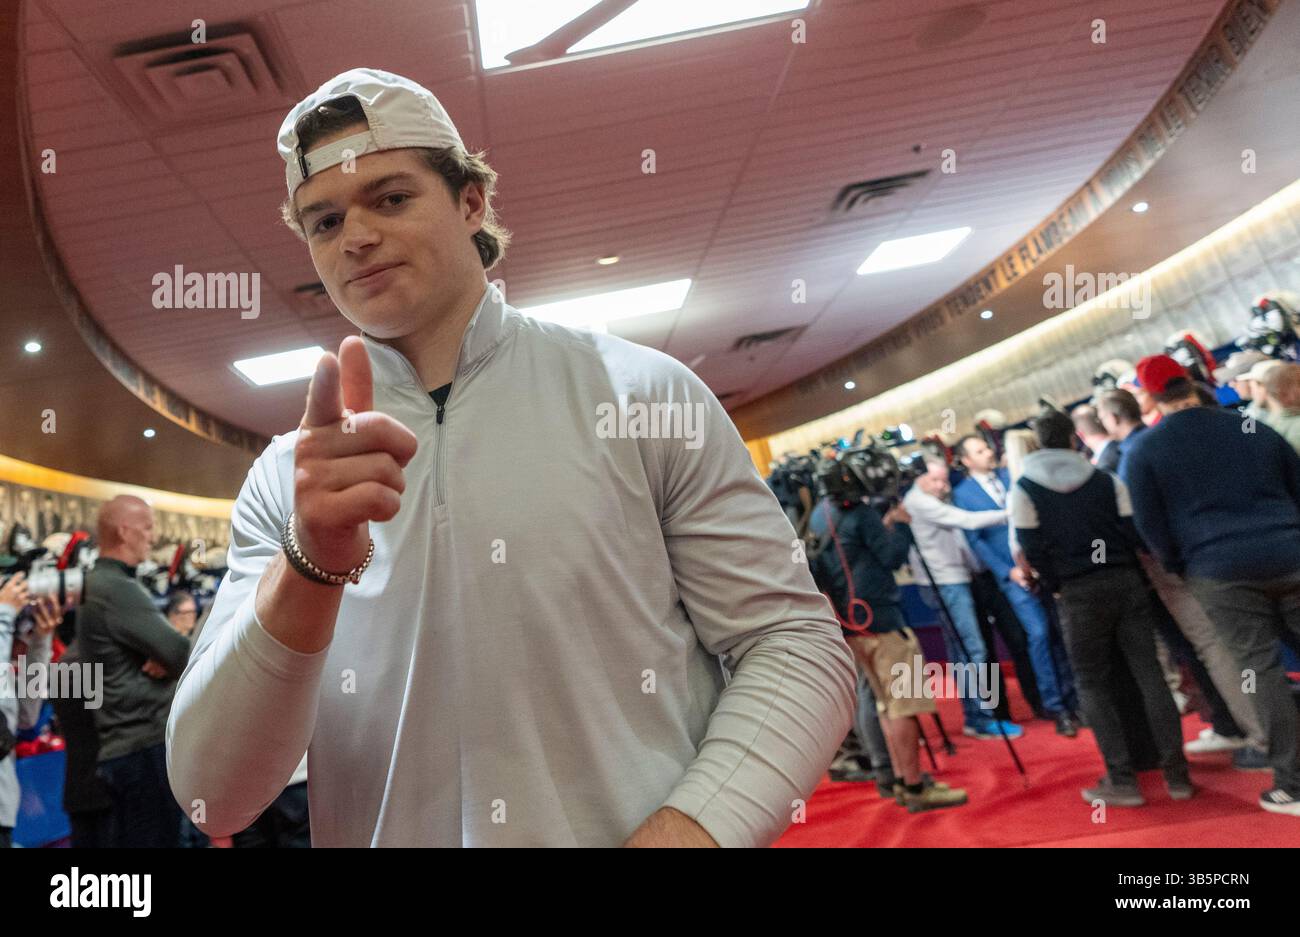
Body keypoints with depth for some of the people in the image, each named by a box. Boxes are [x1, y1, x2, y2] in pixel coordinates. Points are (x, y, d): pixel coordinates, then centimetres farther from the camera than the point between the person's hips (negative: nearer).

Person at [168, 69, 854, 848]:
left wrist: (688, 830, -22)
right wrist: (312, 567, -24)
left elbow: (799, 647, -7)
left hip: (650, 827, -1)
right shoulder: (286, 481, -1)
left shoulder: (645, 396, -7)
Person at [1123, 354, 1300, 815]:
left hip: (1221, 572, -3)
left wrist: (1179, 568, 15)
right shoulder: (1253, 428, 14)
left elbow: (1150, 525, 0)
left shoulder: (1143, 450, 1)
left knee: (1261, 669, 2)